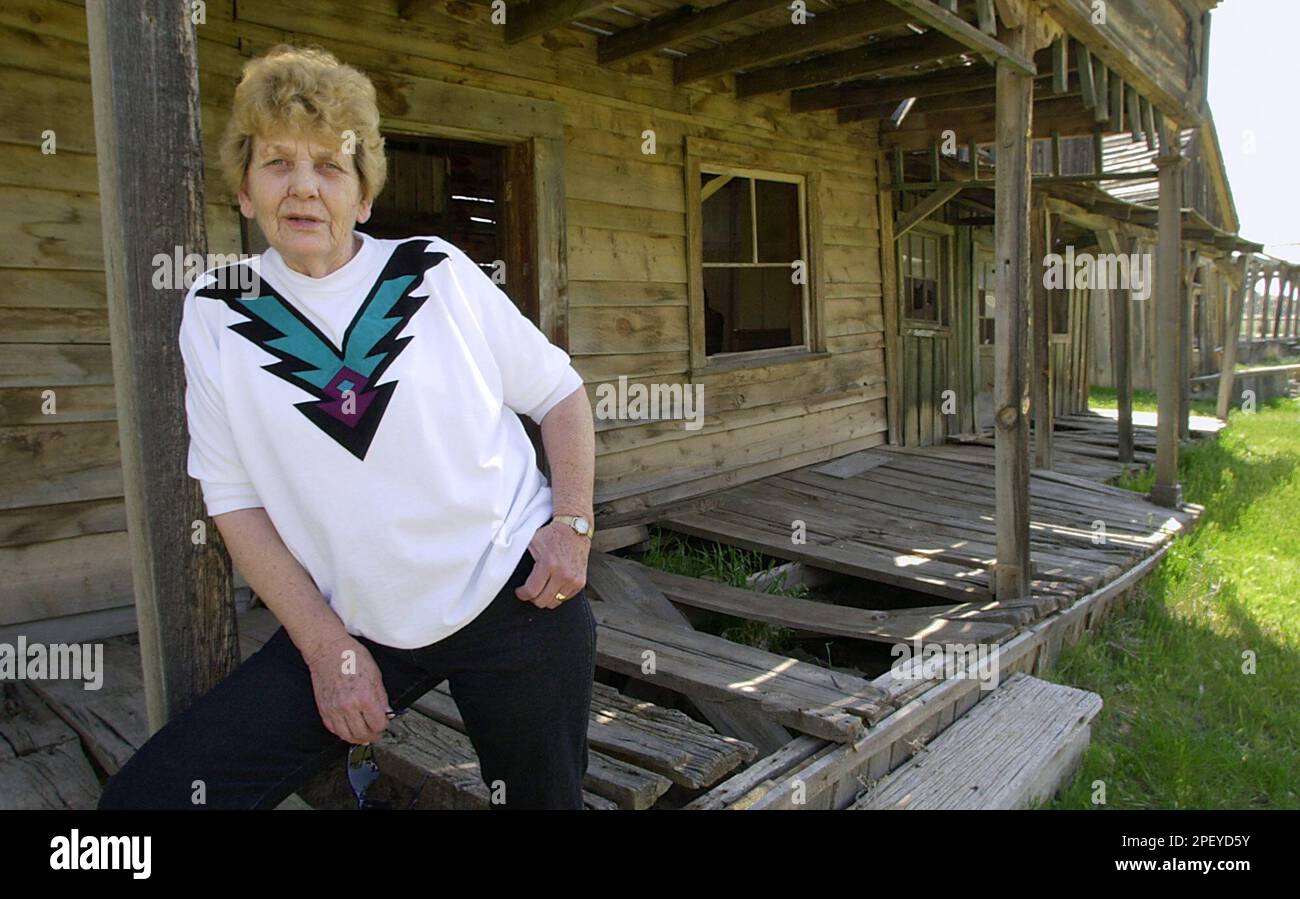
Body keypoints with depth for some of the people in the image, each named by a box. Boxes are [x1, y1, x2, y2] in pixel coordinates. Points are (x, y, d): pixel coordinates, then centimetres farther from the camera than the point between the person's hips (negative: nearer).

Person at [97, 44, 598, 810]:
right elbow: (235, 497, 0)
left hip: (517, 598, -1)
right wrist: (328, 648, -7)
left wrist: (573, 526, -8)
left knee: (540, 797, 13)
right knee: (145, 795, -4)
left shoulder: (438, 272, -3)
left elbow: (558, 390, 5)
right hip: (355, 626, 2)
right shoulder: (217, 313, 0)